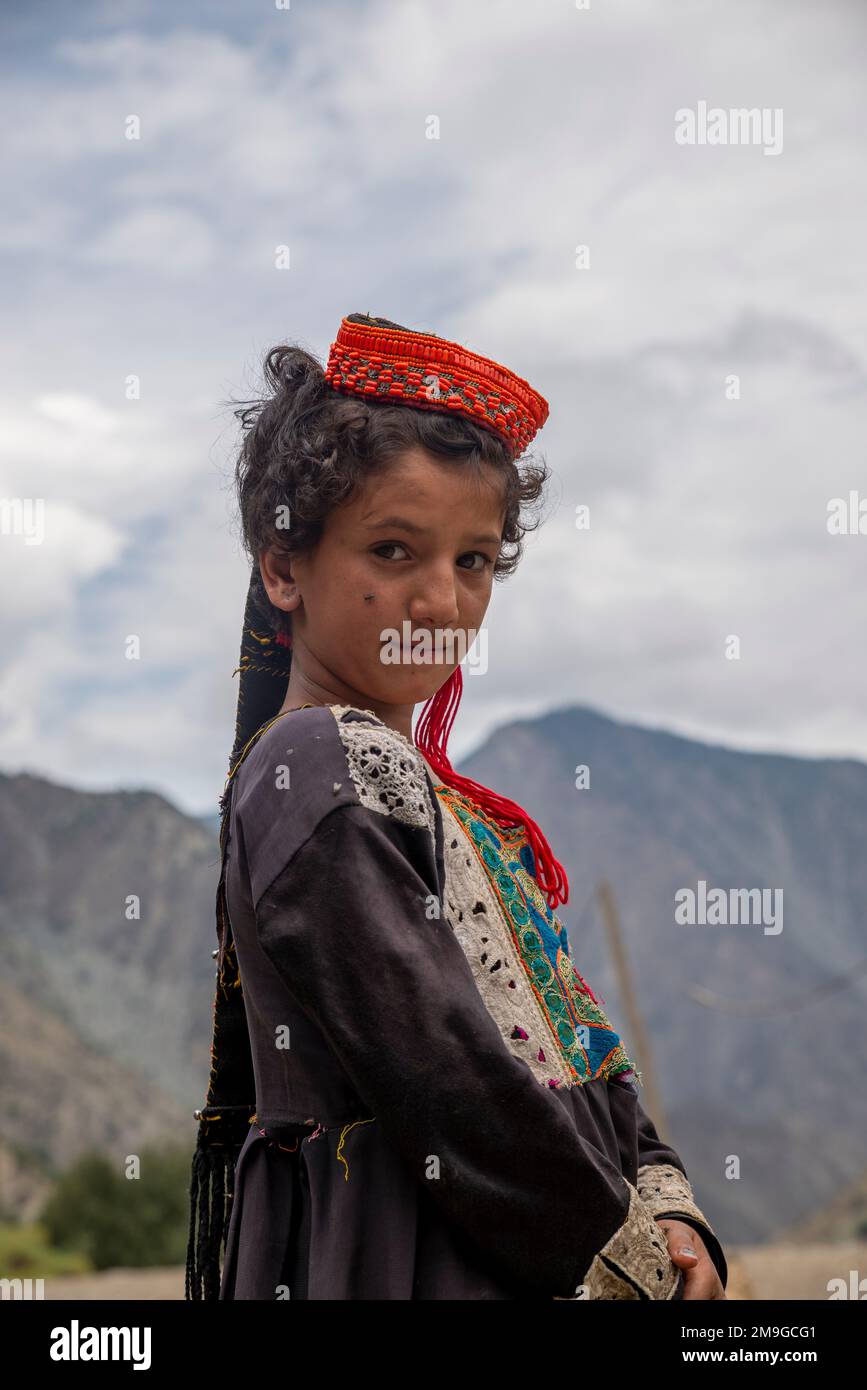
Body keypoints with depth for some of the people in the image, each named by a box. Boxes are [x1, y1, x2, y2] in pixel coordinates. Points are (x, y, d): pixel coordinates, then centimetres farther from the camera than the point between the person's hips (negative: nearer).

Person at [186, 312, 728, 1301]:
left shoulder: (404, 777, 14)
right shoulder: (315, 772, -14)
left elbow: (564, 1034, 13)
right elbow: (445, 1072, -19)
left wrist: (665, 1206, 0)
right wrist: (635, 1252, -12)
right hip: (407, 1259, -9)